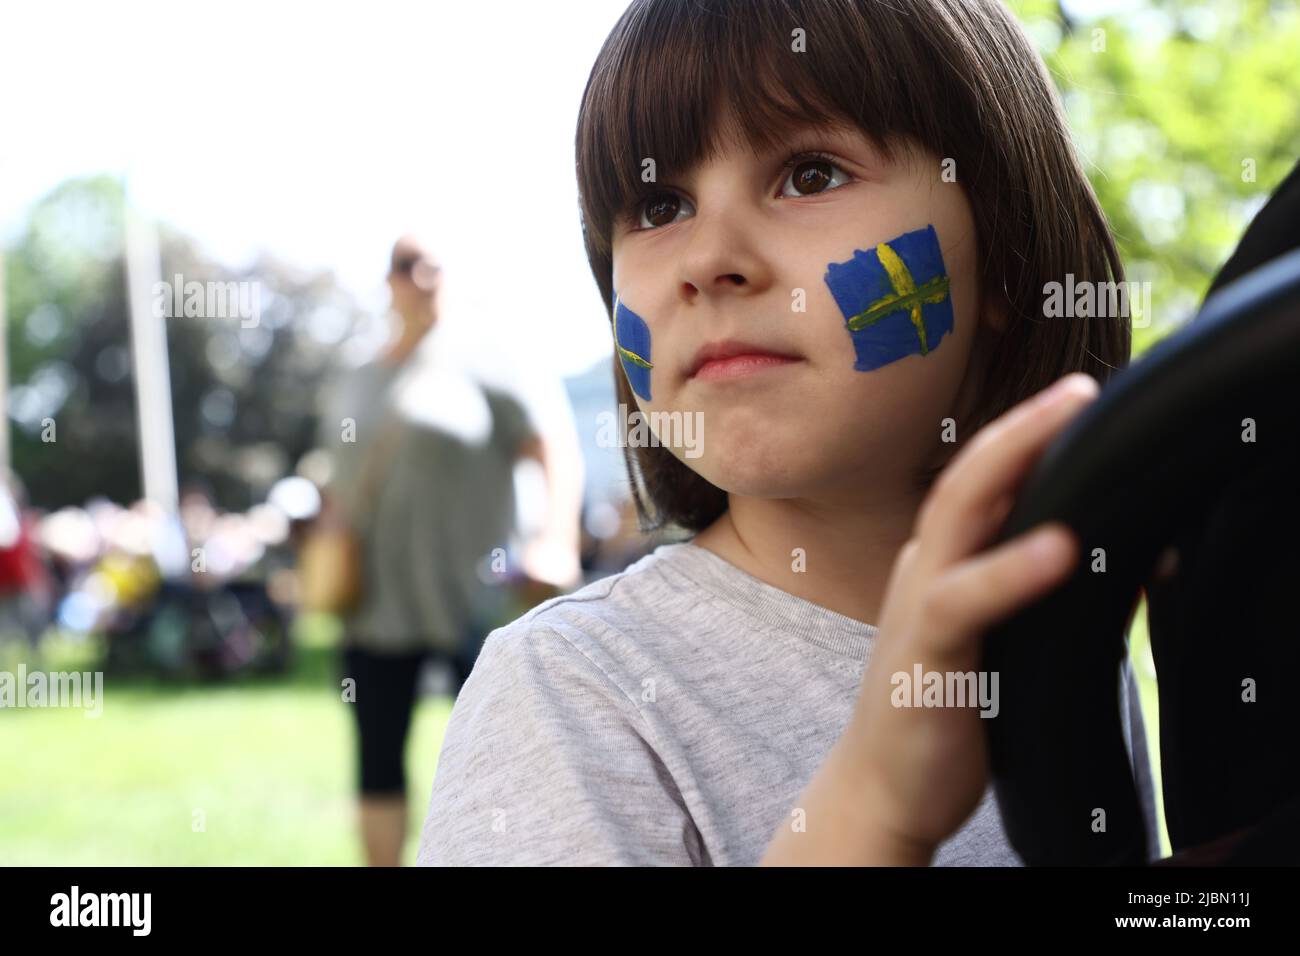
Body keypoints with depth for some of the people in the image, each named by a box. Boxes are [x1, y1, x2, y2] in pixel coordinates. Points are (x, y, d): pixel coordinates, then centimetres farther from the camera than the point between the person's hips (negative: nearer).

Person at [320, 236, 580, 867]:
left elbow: (552, 452, -9)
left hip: (471, 601, -5)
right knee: (378, 759, 10)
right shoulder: (358, 386, 13)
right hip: (377, 601, 5)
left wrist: (558, 539, -22)